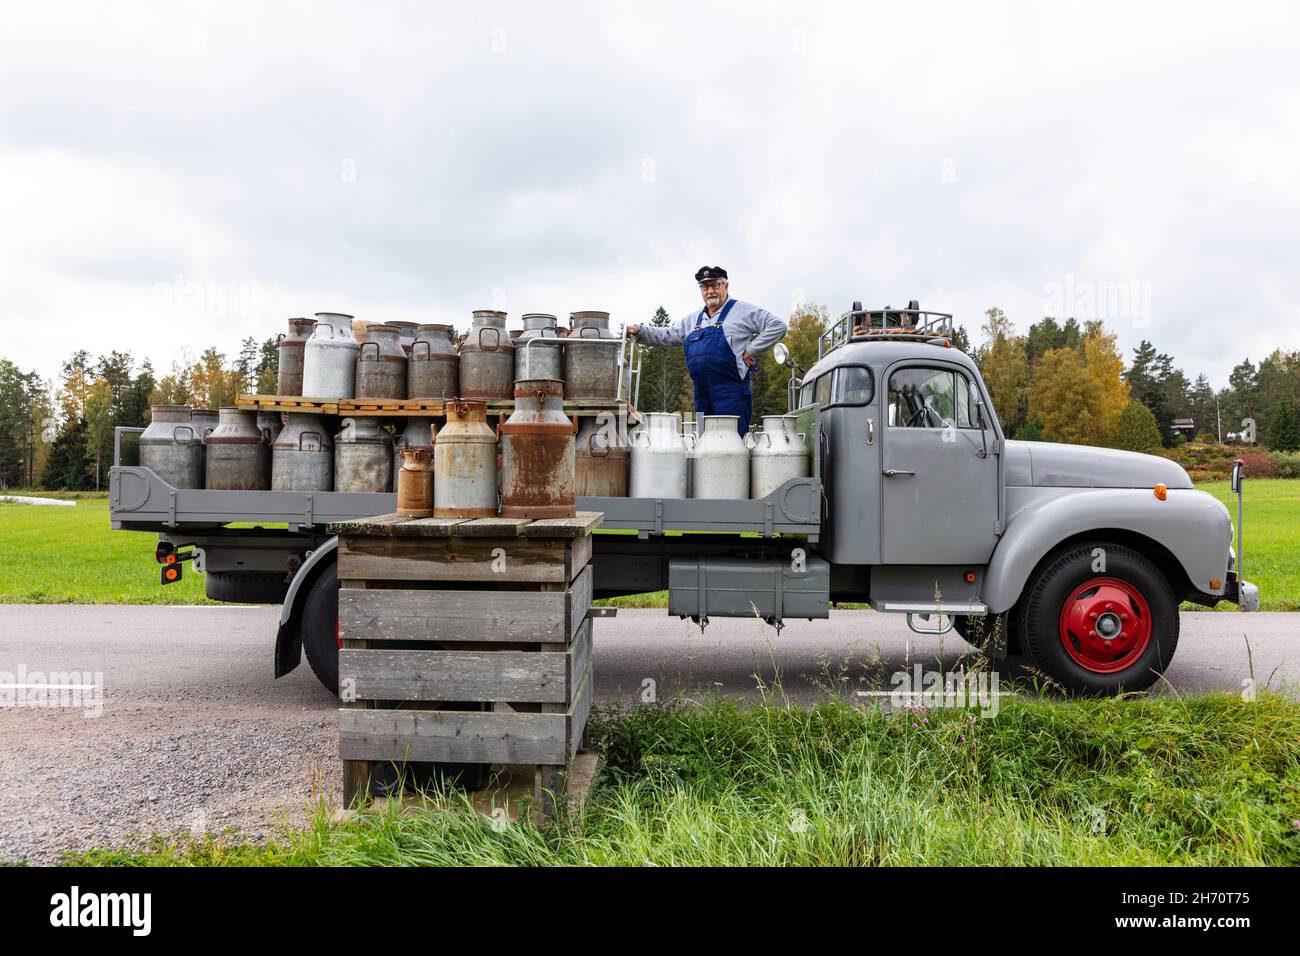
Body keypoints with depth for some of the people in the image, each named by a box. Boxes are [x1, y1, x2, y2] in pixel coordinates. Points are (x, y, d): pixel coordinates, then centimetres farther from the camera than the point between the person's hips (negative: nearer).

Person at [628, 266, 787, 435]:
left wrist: (751, 350, -9)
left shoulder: (743, 310, 1)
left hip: (730, 393, -7)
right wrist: (640, 331, 14)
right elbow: (667, 336, 26)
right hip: (702, 394, 7)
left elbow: (777, 325, -4)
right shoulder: (693, 319, 20)